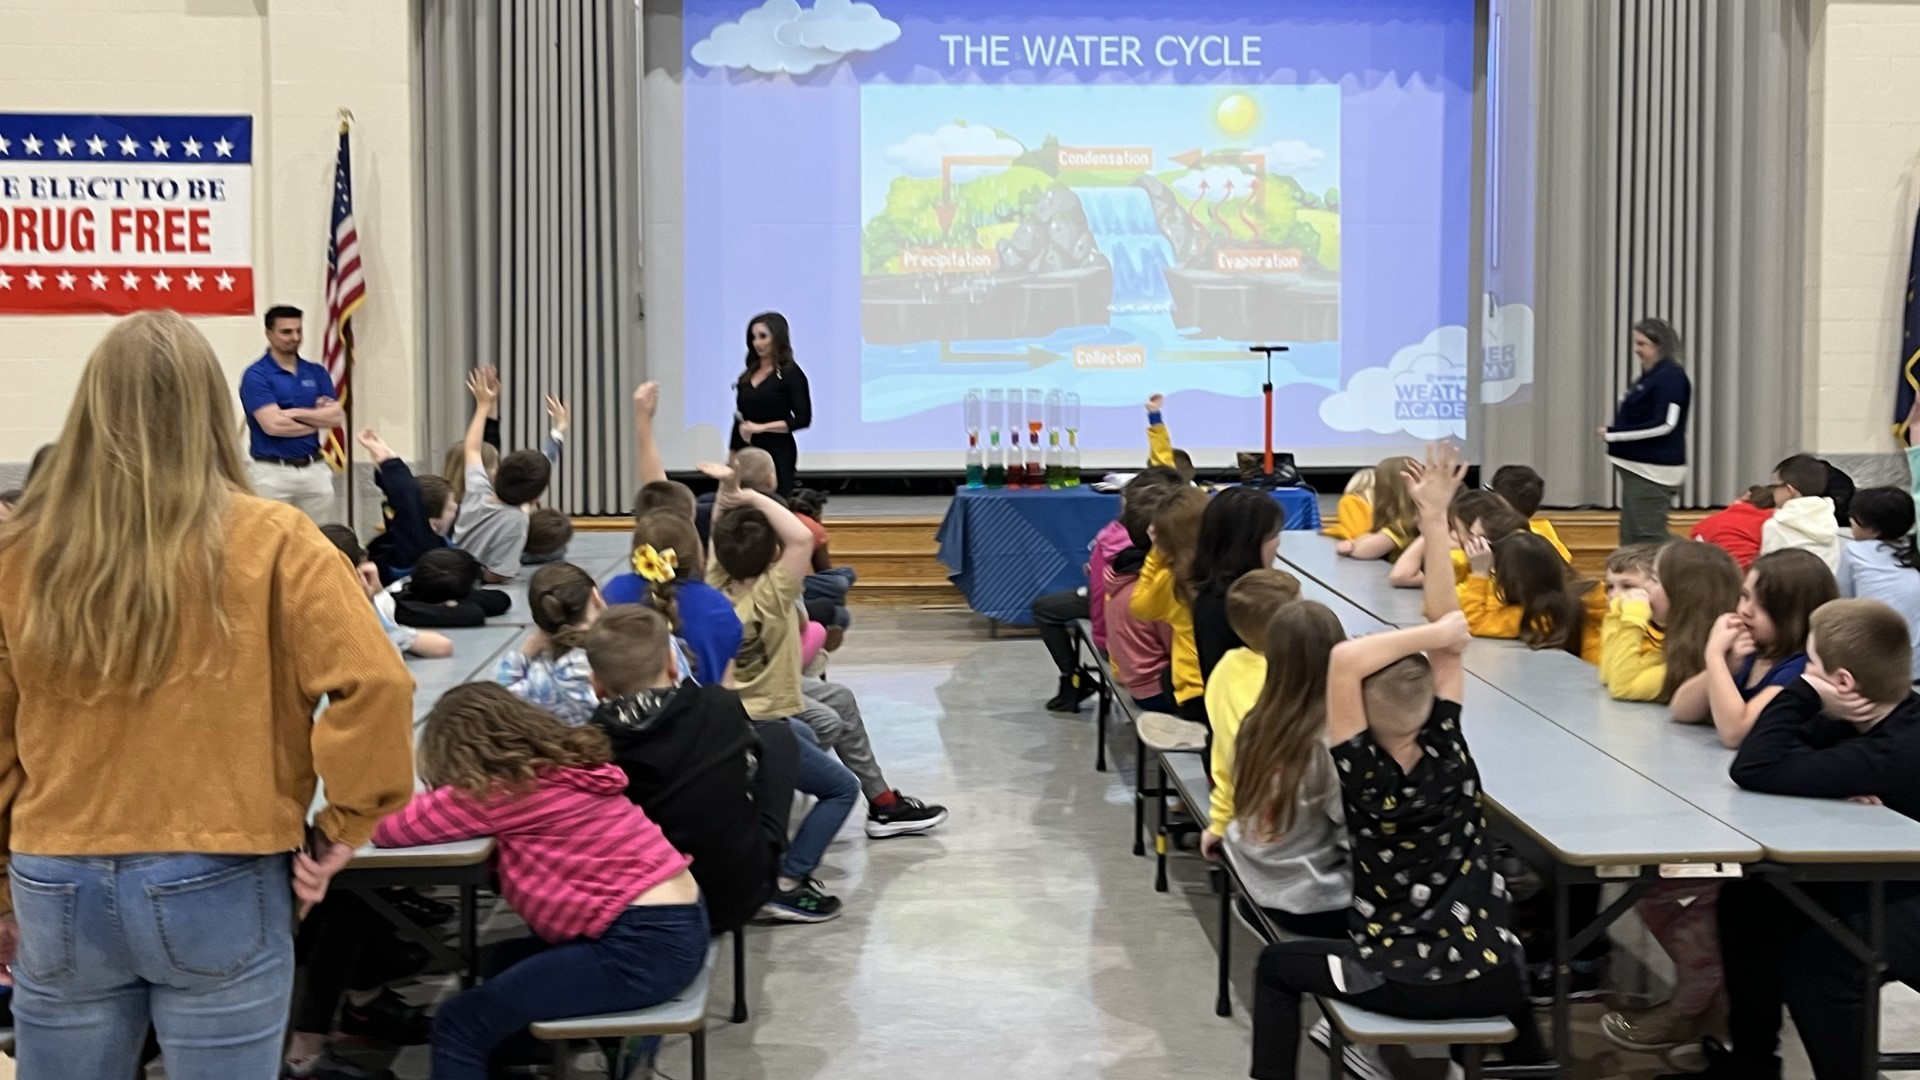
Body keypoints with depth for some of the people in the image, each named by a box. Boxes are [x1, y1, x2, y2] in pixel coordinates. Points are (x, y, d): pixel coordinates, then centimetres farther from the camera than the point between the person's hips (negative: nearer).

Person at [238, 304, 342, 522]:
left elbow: (337, 416, 0)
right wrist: (318, 418, -3)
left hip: (315, 470, 5)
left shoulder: (316, 373, 11)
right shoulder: (256, 375, -6)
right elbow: (273, 425, -16)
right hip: (273, 472, -5)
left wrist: (296, 413, -11)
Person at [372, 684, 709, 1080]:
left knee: (460, 1024, -3)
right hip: (677, 927, 10)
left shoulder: (505, 790, -11)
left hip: (645, 947, -10)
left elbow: (387, 829, -5)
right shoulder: (564, 763, 14)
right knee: (504, 962, 27)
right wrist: (440, 801, 14)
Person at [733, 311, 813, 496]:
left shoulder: (790, 373, -3)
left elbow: (803, 418, -10)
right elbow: (739, 420, 16)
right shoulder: (748, 375, 13)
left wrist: (761, 427, -16)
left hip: (777, 454, -5)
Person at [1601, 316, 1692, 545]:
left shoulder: (1671, 376, -12)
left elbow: (1664, 424, -20)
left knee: (1648, 540, -10)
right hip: (1638, 470, 10)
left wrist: (1614, 434, -16)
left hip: (1653, 472, -10)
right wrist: (1613, 434, 3)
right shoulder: (1648, 377, 15)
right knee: (1630, 540, 11)